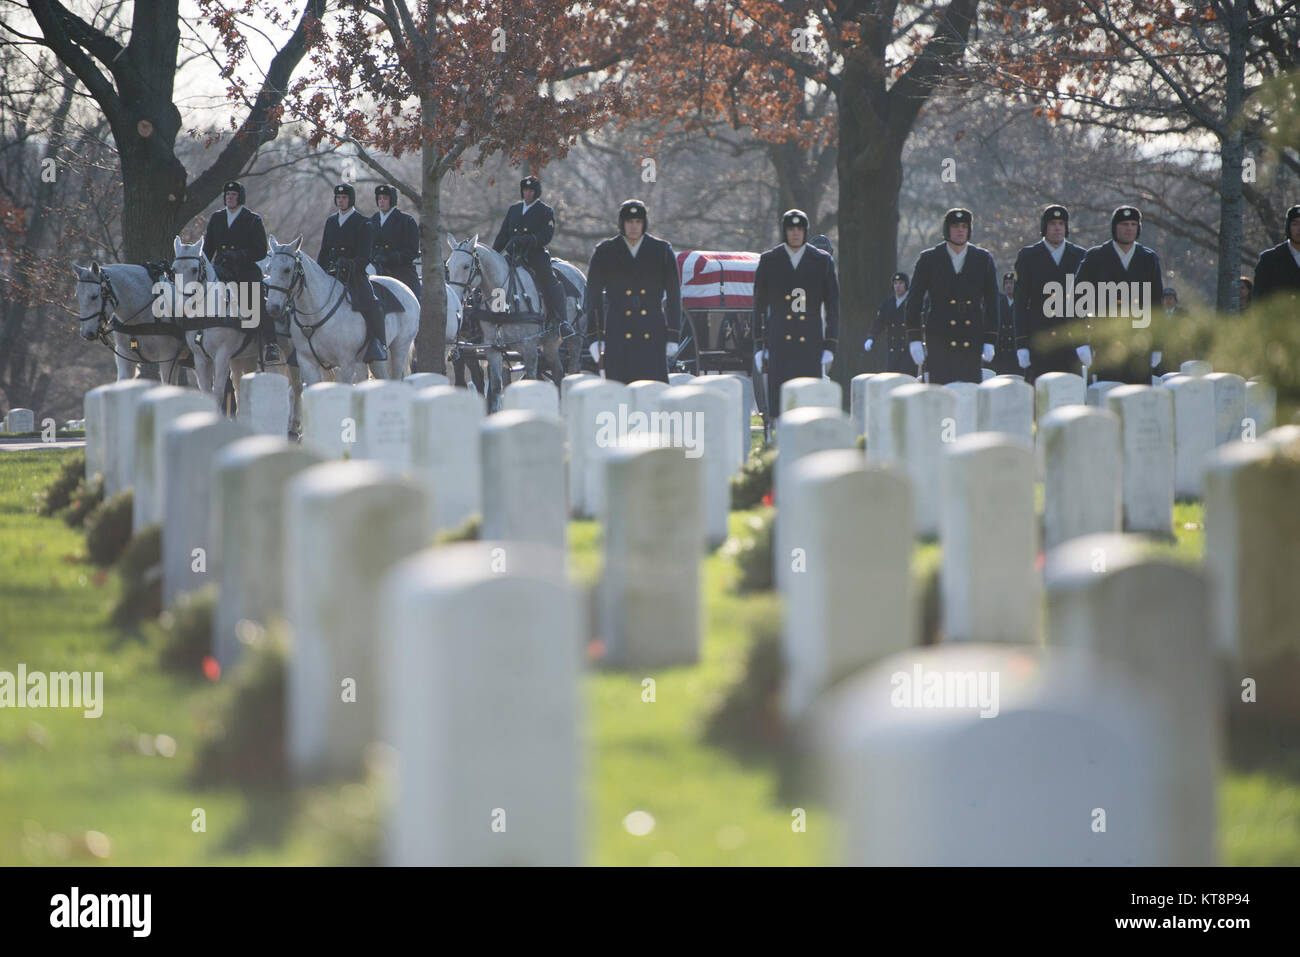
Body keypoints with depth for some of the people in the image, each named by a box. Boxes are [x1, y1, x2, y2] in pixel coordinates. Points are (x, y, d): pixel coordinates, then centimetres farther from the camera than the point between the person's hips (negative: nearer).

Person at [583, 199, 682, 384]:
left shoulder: (662, 251, 7)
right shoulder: (604, 253, 5)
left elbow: (674, 295, 8)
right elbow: (593, 297, 7)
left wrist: (672, 337, 3)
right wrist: (594, 337, 1)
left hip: (652, 335, 0)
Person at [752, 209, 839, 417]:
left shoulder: (822, 261, 5)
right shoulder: (769, 261, 5)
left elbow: (833, 306, 7)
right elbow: (759, 305, 7)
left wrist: (830, 346, 0)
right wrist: (759, 345, 2)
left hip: (810, 344, 0)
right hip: (779, 343, 0)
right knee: (781, 399, -7)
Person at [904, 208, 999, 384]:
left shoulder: (983, 260, 9)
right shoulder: (928, 260, 5)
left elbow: (992, 303, 10)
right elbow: (914, 301, 6)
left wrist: (989, 341, 4)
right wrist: (914, 339, 0)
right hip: (939, 342, -2)